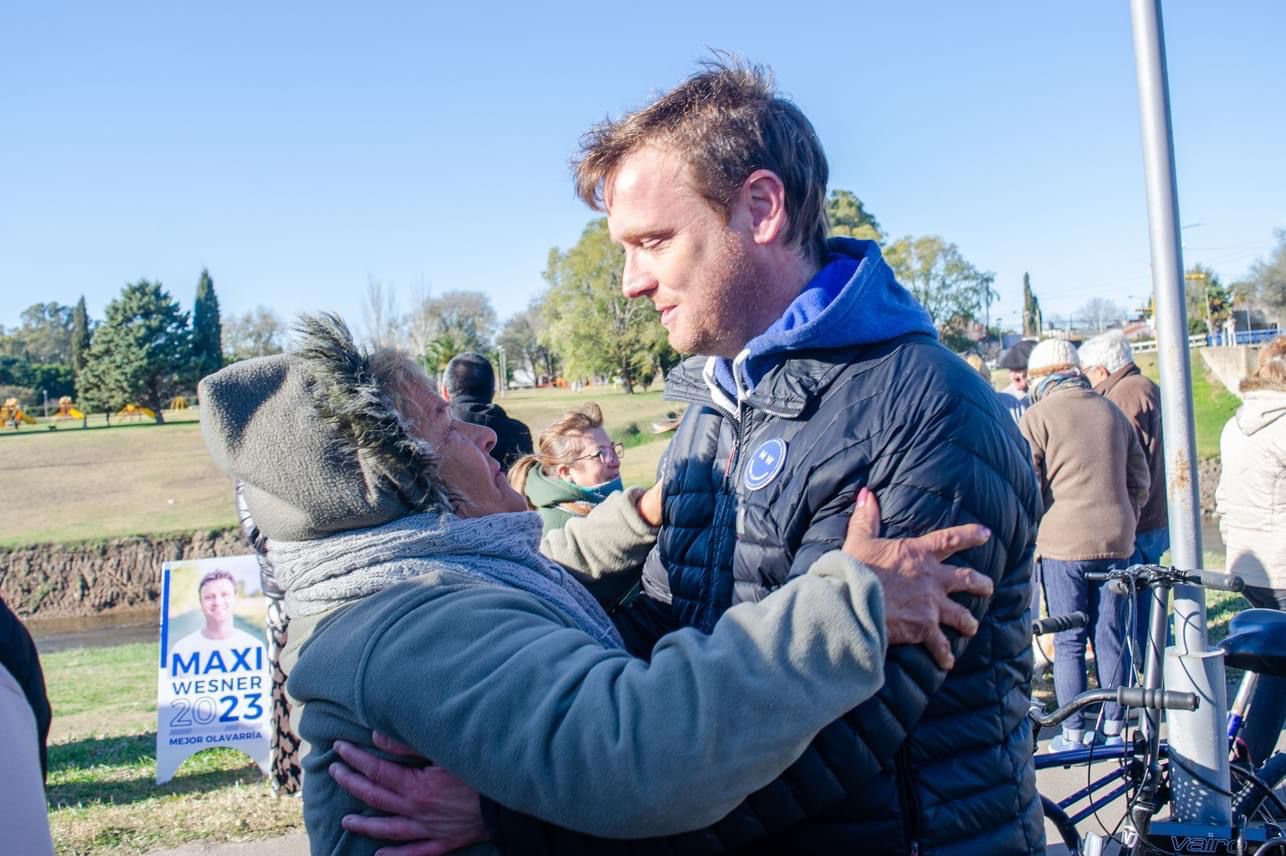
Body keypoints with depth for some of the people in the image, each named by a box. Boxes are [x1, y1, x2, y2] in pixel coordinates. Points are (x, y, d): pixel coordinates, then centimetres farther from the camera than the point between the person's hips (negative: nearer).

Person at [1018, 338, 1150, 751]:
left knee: (1068, 641, 2)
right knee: (1111, 635, 11)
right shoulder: (1112, 411, 12)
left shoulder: (1037, 418, -5)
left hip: (1062, 542, -5)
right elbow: (1139, 481, 14)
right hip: (1116, 541, 5)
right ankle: (1114, 726, 18)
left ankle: (1074, 733, 6)